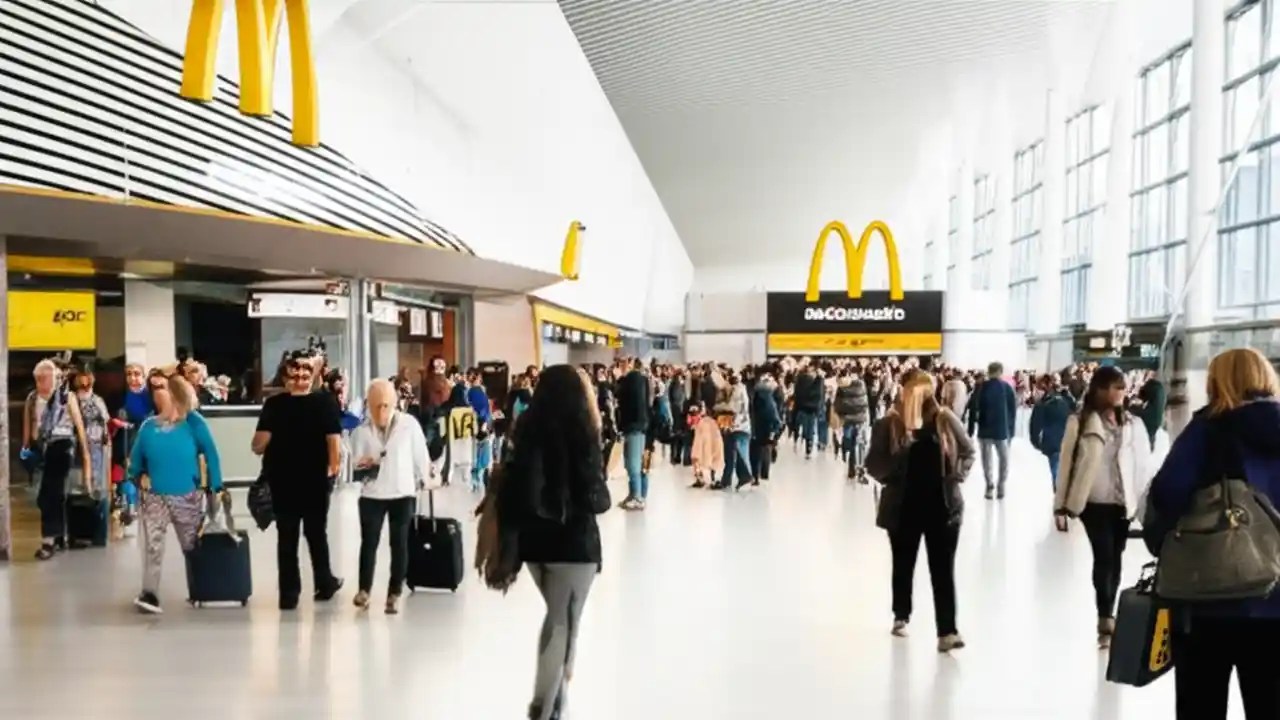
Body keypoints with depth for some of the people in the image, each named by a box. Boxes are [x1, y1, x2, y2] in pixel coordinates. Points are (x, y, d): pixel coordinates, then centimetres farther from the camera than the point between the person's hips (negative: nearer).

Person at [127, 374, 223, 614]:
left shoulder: (193, 422, -8)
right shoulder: (148, 426, 1)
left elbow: (211, 454, -6)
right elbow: (135, 459, 13)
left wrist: (216, 487, -9)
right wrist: (139, 477, -1)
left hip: (187, 496, -1)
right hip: (155, 497, 2)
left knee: (192, 546, 11)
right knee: (153, 544, -11)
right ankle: (149, 594, -12)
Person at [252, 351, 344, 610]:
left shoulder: (273, 404, -9)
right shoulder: (325, 402, -9)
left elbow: (259, 445, -14)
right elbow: (334, 441, -13)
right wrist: (333, 469, 2)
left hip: (282, 480, 0)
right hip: (316, 480, 0)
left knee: (286, 538, 7)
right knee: (317, 533, 17)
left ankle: (289, 593, 9)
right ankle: (325, 584, 29)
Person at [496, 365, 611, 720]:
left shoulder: (528, 431, 0)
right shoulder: (579, 433, -15)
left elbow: (513, 487, 1)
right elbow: (596, 498, -13)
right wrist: (601, 496, 6)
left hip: (533, 540, 6)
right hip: (573, 542, -6)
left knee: (557, 618, 22)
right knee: (564, 625, 6)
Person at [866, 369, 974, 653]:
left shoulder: (945, 419, -2)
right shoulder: (889, 423, -9)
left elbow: (968, 451, 9)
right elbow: (873, 463, -9)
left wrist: (957, 475, -3)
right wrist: (893, 477, -23)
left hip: (943, 505, 1)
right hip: (903, 507, -1)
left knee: (943, 569, 0)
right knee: (903, 564, 16)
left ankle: (947, 631, 1)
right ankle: (901, 616, 37)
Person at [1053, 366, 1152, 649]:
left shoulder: (1133, 424, 3)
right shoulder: (1080, 422, -6)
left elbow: (1143, 465, 5)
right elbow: (1066, 463, -3)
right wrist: (1061, 506, -3)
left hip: (1123, 503, 3)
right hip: (1093, 502, -3)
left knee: (1114, 560, 11)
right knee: (1104, 557, -9)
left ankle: (1107, 616, 26)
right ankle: (1106, 621, -5)